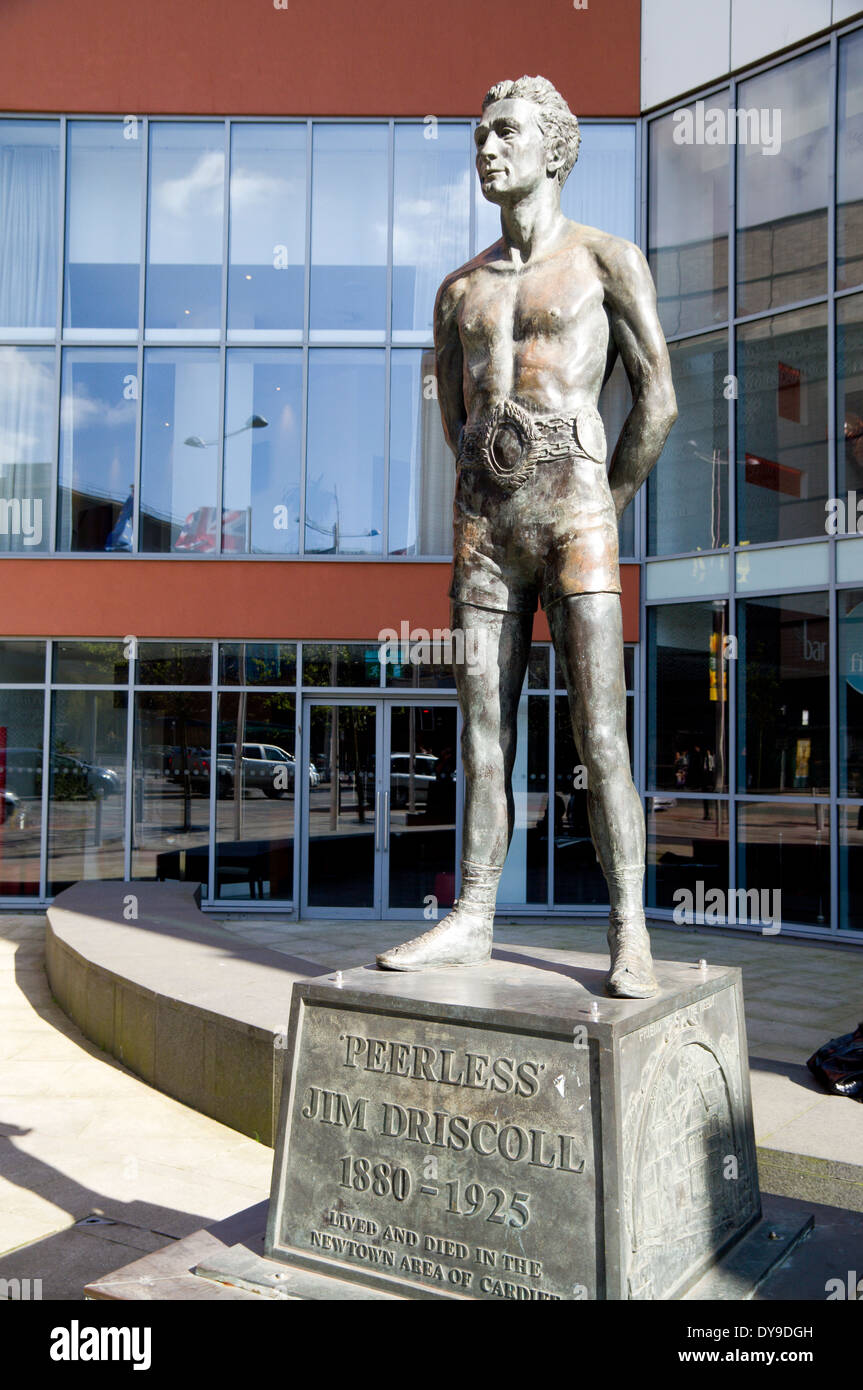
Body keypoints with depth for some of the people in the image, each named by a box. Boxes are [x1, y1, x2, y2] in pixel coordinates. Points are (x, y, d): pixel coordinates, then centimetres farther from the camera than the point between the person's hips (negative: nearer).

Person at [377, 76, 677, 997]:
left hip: (575, 518, -4)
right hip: (482, 525, 5)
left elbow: (657, 403, 2)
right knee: (483, 733, 4)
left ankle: (628, 935, 0)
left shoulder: (609, 259, 6)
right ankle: (472, 920, 11)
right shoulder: (458, 290, 19)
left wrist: (598, 513, 6)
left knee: (600, 738, -8)